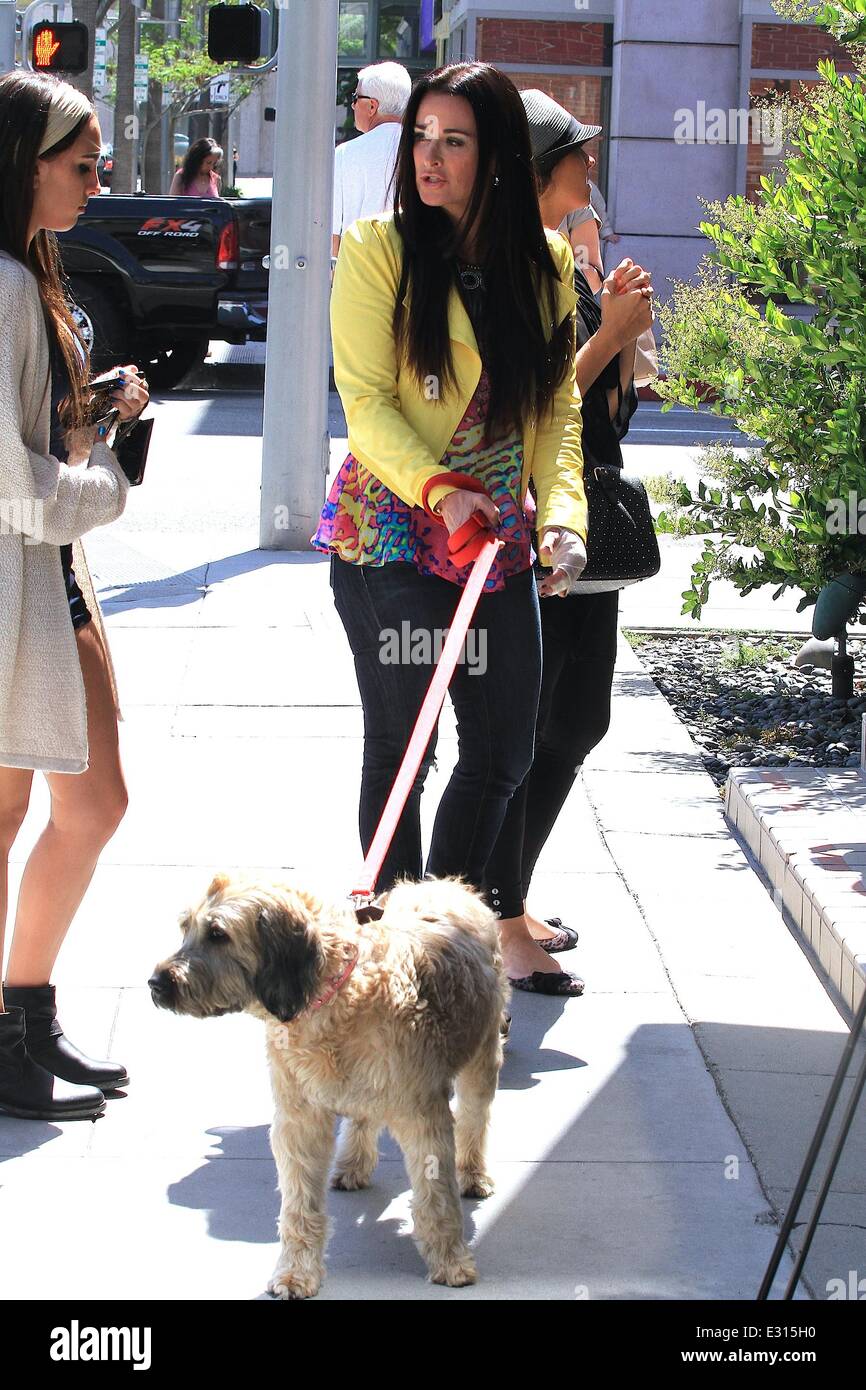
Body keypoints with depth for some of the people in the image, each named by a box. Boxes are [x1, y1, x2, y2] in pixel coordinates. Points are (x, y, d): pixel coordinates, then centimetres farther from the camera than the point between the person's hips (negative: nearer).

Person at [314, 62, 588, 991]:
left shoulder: (543, 260, 7)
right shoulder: (379, 249, -5)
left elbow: (558, 405, 8)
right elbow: (365, 399, -10)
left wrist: (561, 509, -8)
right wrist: (440, 489, -23)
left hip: (499, 541, 5)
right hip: (392, 533, -5)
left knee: (504, 751, 8)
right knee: (403, 746, 1)